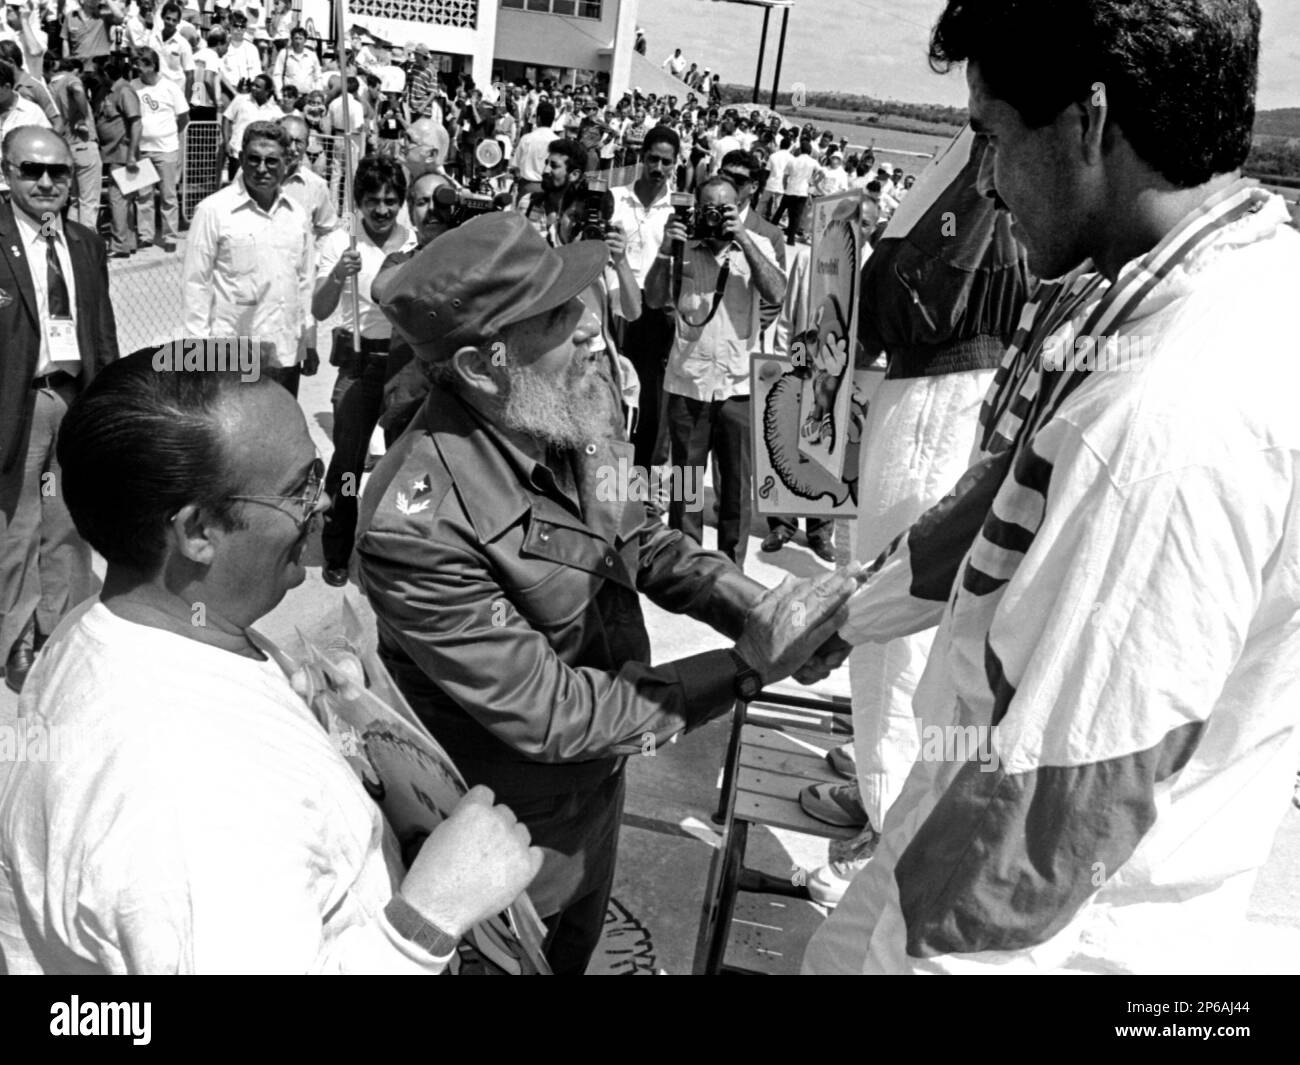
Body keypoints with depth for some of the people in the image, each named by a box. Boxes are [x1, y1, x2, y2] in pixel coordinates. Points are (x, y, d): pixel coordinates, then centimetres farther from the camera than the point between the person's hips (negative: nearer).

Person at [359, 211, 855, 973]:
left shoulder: (559, 422, -15)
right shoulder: (423, 526, -36)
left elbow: (635, 539, 0)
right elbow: (551, 714, -30)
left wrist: (755, 608, -17)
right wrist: (749, 666, -29)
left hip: (596, 784, 6)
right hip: (516, 836, -6)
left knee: (579, 948, 31)